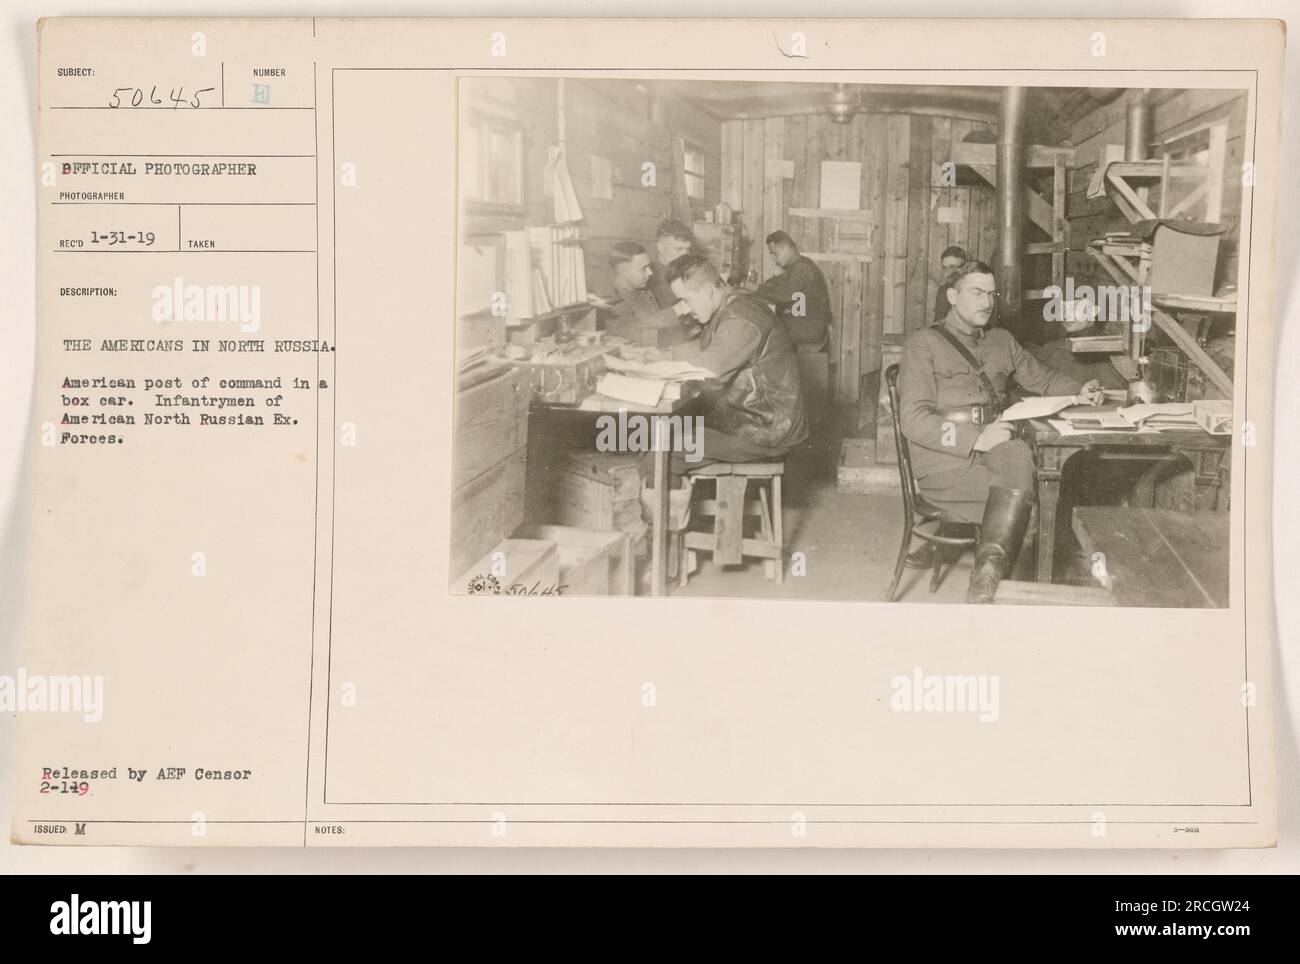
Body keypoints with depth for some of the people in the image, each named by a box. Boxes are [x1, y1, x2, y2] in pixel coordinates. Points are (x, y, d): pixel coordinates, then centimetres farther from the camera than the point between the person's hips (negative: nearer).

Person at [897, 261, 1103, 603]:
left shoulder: (1001, 341, 21)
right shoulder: (923, 344, 0)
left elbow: (1041, 378, 35)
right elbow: (914, 420, -10)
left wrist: (1078, 392, 12)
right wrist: (975, 439, -20)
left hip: (992, 452, 5)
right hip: (943, 465, -5)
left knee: (1019, 454, -32)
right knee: (1023, 503, -30)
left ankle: (987, 575, -34)